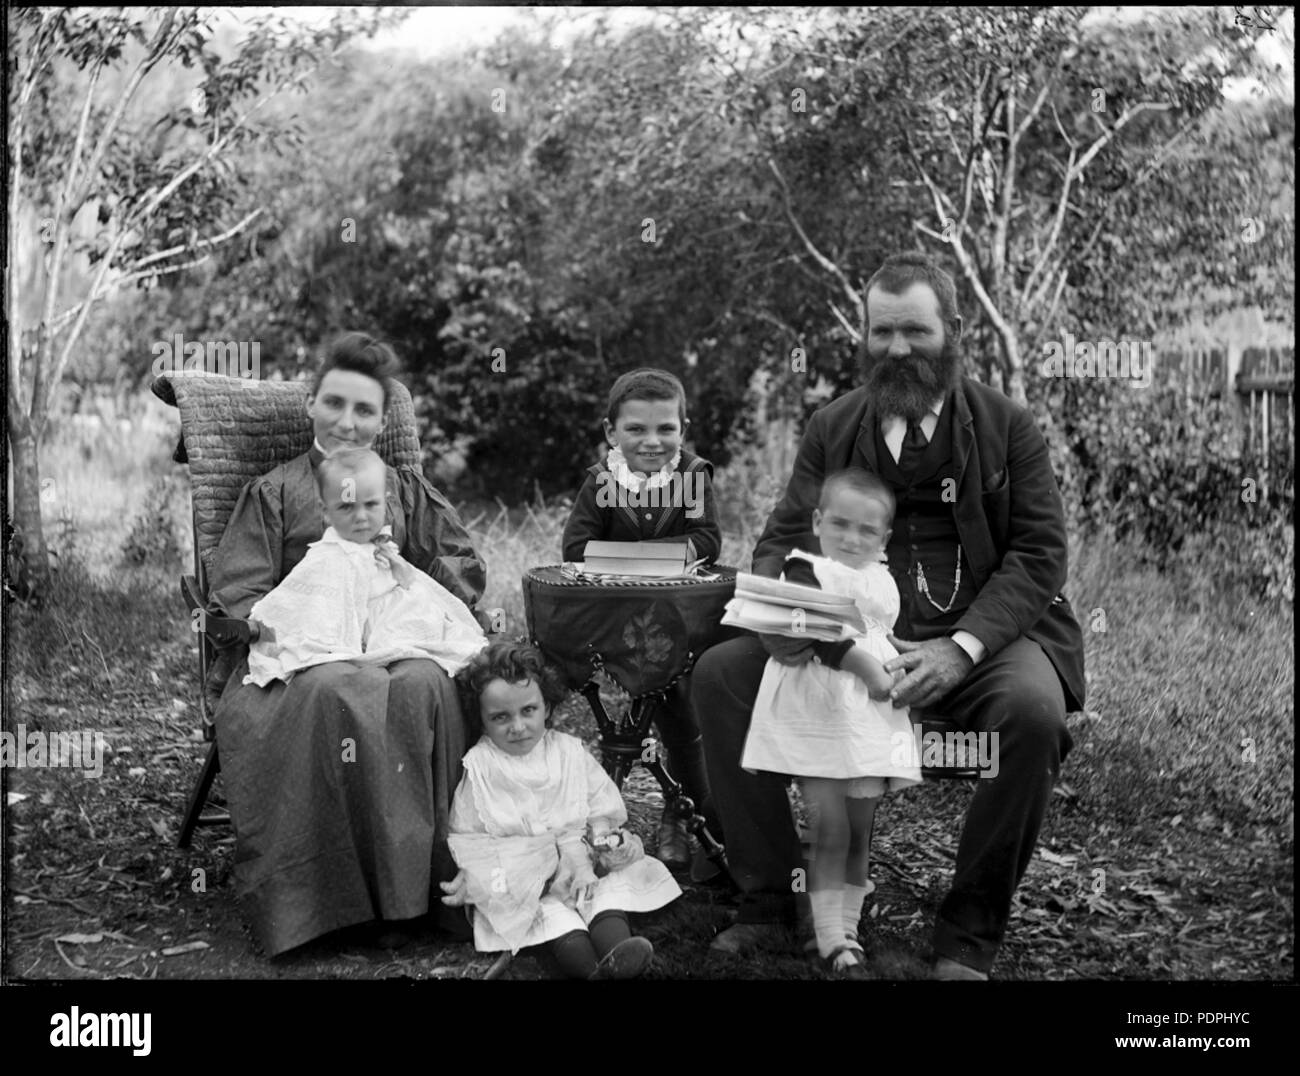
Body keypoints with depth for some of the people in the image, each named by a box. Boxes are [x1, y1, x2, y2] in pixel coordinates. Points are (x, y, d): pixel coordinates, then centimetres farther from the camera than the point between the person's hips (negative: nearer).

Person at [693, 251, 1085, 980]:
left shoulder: (1008, 426, 3)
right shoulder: (832, 429, 11)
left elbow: (1039, 554, -3)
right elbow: (783, 541, 9)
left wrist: (961, 647, -20)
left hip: (980, 635, -2)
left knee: (1033, 709, -34)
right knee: (719, 675, -17)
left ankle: (969, 938, -14)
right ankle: (768, 904, -6)